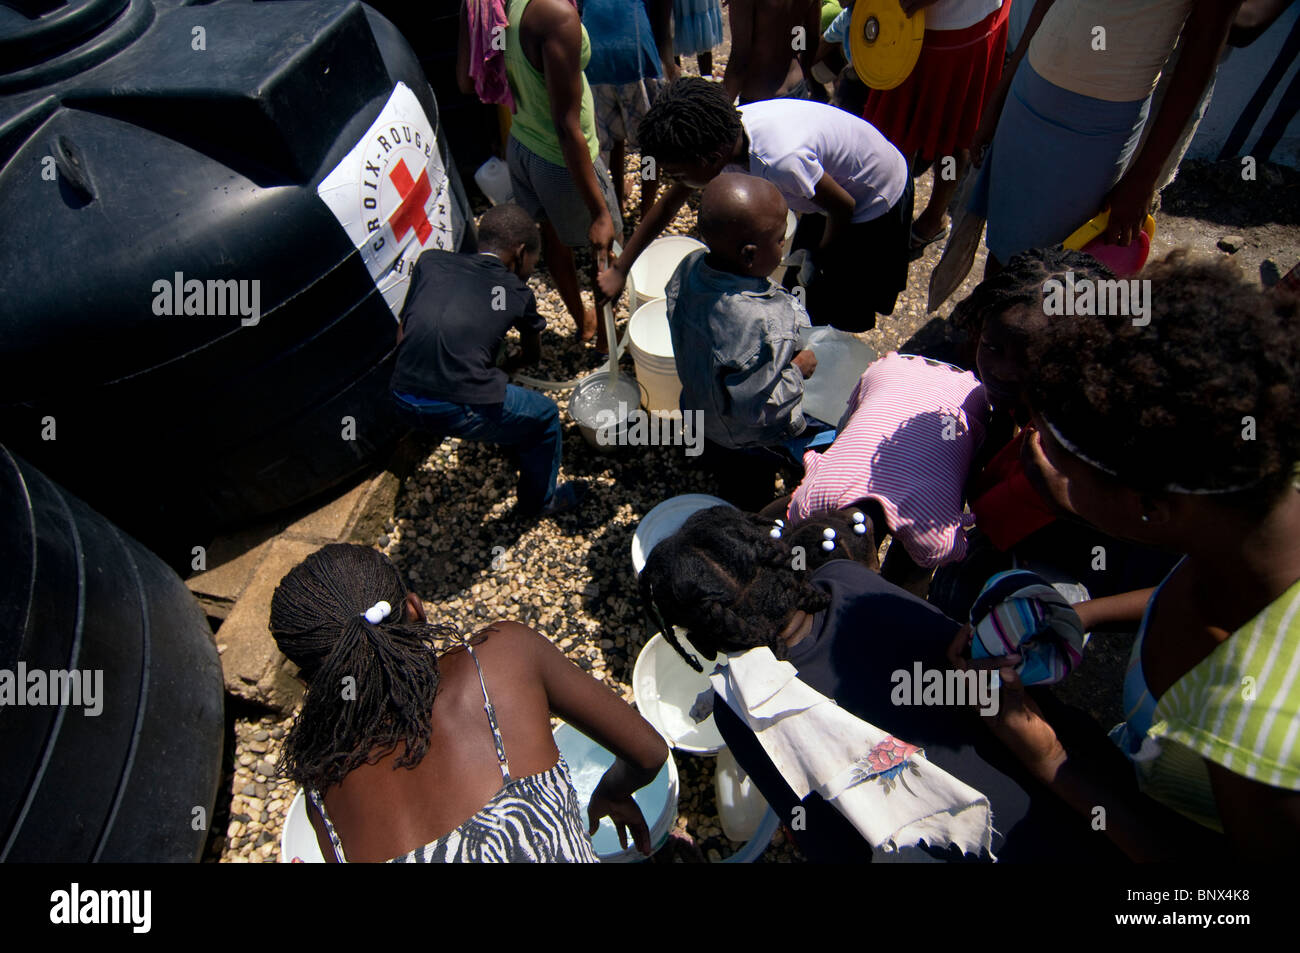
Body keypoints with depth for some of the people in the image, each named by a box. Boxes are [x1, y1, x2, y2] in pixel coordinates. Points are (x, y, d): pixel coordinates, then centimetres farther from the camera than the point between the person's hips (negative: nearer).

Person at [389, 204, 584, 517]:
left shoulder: (430, 260, 16)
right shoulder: (518, 292, 9)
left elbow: (402, 336, 19)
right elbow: (533, 356, 26)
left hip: (402, 400, 6)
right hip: (458, 410, -6)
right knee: (545, 416, 20)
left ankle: (517, 450, 54)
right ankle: (540, 501, 37)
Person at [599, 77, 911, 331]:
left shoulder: (780, 160, -43)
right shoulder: (723, 135, -18)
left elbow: (844, 207, -26)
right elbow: (668, 205, -7)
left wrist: (822, 258, -5)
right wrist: (619, 270, -5)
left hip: (878, 202, -7)